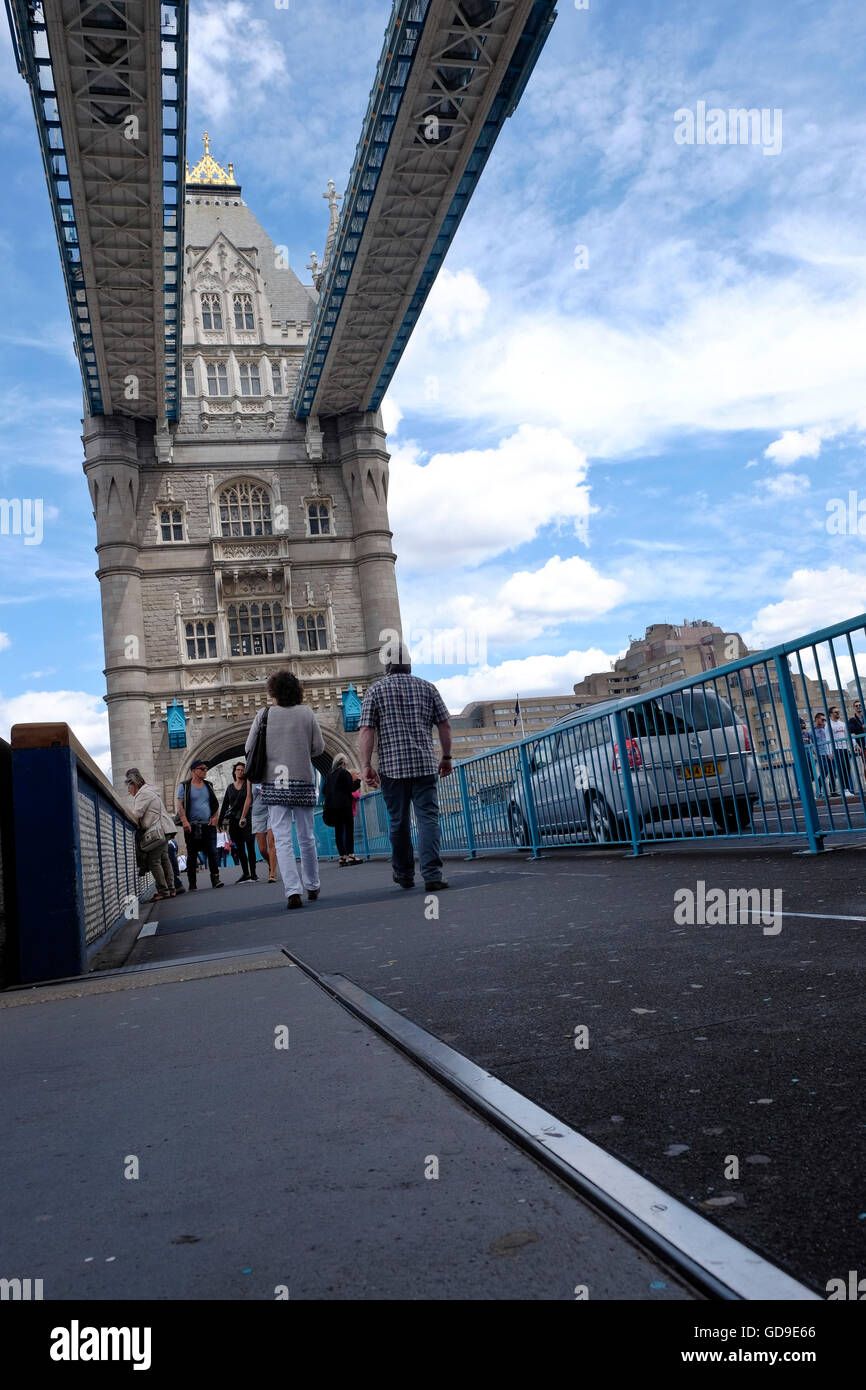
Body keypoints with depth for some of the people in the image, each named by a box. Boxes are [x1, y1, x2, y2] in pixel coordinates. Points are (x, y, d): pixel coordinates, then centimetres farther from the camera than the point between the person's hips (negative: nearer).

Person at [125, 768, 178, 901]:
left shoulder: (143, 793, -9)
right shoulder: (147, 790, 24)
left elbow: (136, 814, -15)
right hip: (162, 830, 11)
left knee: (153, 861, -9)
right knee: (164, 858, 11)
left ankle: (163, 891, -8)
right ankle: (170, 889, 12)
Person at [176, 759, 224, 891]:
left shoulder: (208, 785, 15)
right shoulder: (184, 786, 2)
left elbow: (215, 803, 18)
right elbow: (180, 805, -4)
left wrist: (215, 816, 2)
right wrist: (184, 821, -16)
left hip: (209, 825, 3)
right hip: (192, 826, -3)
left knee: (212, 852, -8)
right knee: (192, 855, 2)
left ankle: (215, 879, -4)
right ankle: (192, 884, 8)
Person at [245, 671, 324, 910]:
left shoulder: (264, 714, 0)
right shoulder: (306, 713, 1)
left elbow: (249, 749, 0)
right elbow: (319, 747, 2)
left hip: (274, 783, -1)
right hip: (303, 781, 1)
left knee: (282, 840, -2)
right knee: (307, 838, 14)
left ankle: (293, 891, -13)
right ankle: (312, 887, 25)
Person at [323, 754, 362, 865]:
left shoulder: (329, 775, 12)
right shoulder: (345, 773, -5)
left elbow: (324, 790, 14)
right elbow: (352, 788, -8)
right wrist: (358, 780, 8)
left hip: (331, 806, 6)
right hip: (344, 805, -6)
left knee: (338, 831, 4)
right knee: (349, 829, -5)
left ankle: (342, 856, 2)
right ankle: (350, 855, -11)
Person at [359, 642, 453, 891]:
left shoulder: (376, 689, 3)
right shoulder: (426, 687, 9)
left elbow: (366, 730, -6)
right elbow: (445, 725, 7)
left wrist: (366, 765, -4)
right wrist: (446, 757, 15)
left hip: (392, 766, 0)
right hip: (425, 764, 1)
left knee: (398, 821, 10)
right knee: (428, 818, -3)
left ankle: (404, 874, 22)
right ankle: (432, 875, -14)